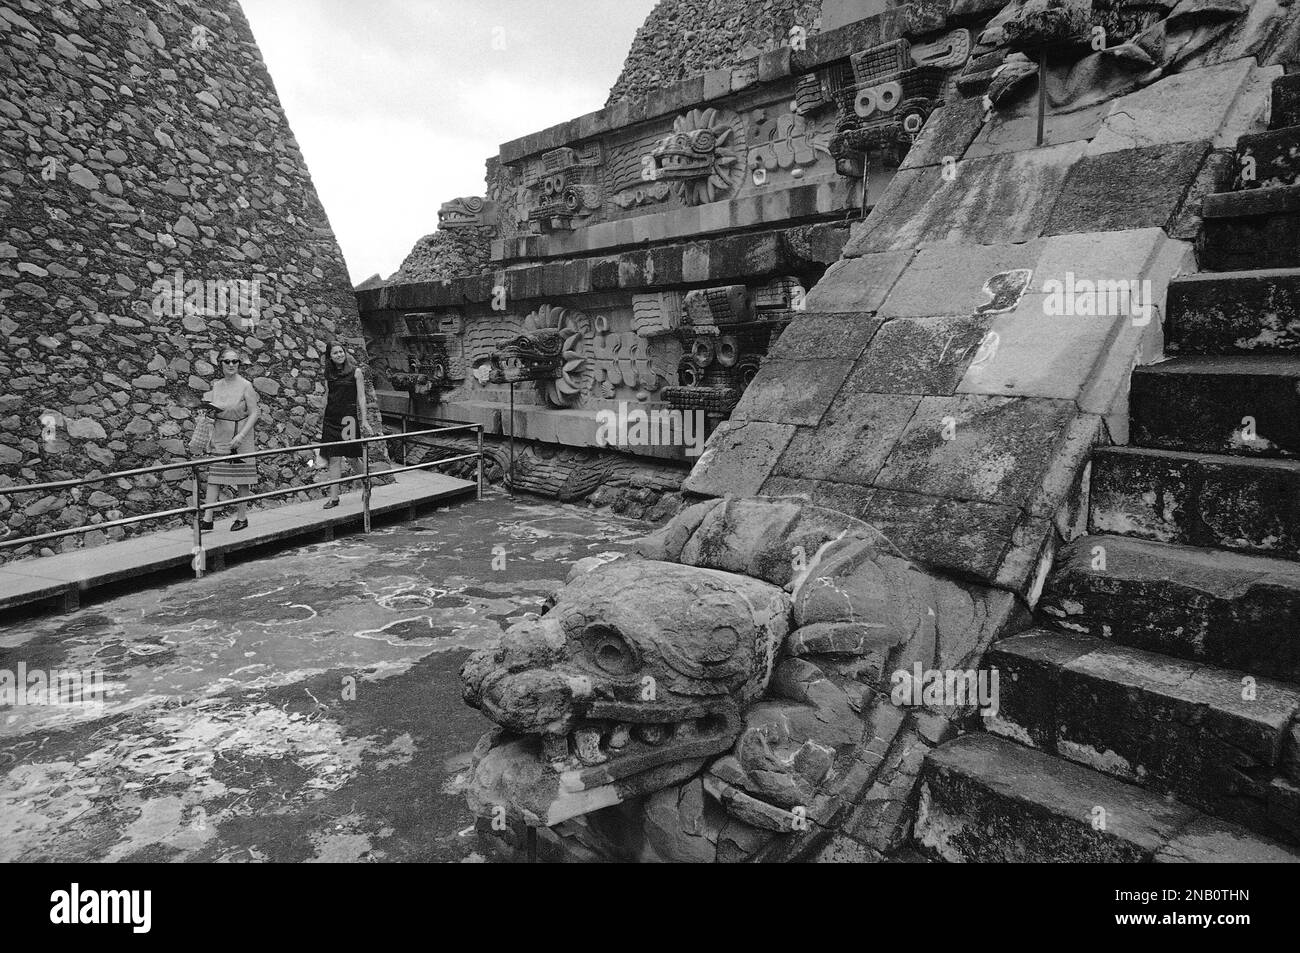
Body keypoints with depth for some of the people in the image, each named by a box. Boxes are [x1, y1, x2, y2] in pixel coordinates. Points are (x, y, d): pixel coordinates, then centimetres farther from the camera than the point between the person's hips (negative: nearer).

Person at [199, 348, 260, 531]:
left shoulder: (245, 386, -8)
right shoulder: (216, 385, 6)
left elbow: (254, 413, -10)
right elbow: (213, 413, 17)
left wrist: (241, 436, -18)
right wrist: (210, 408, -7)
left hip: (242, 437, -4)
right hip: (220, 437, 4)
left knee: (241, 479, 3)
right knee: (213, 477, 0)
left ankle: (241, 518, 14)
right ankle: (207, 519, 3)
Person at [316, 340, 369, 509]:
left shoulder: (355, 372, 0)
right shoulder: (329, 374, 11)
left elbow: (361, 397, -2)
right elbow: (326, 397, 16)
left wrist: (363, 420, -7)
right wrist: (323, 421, 15)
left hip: (349, 416, -3)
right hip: (331, 417, 3)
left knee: (352, 456, 1)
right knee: (334, 459, 0)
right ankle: (334, 497, 2)